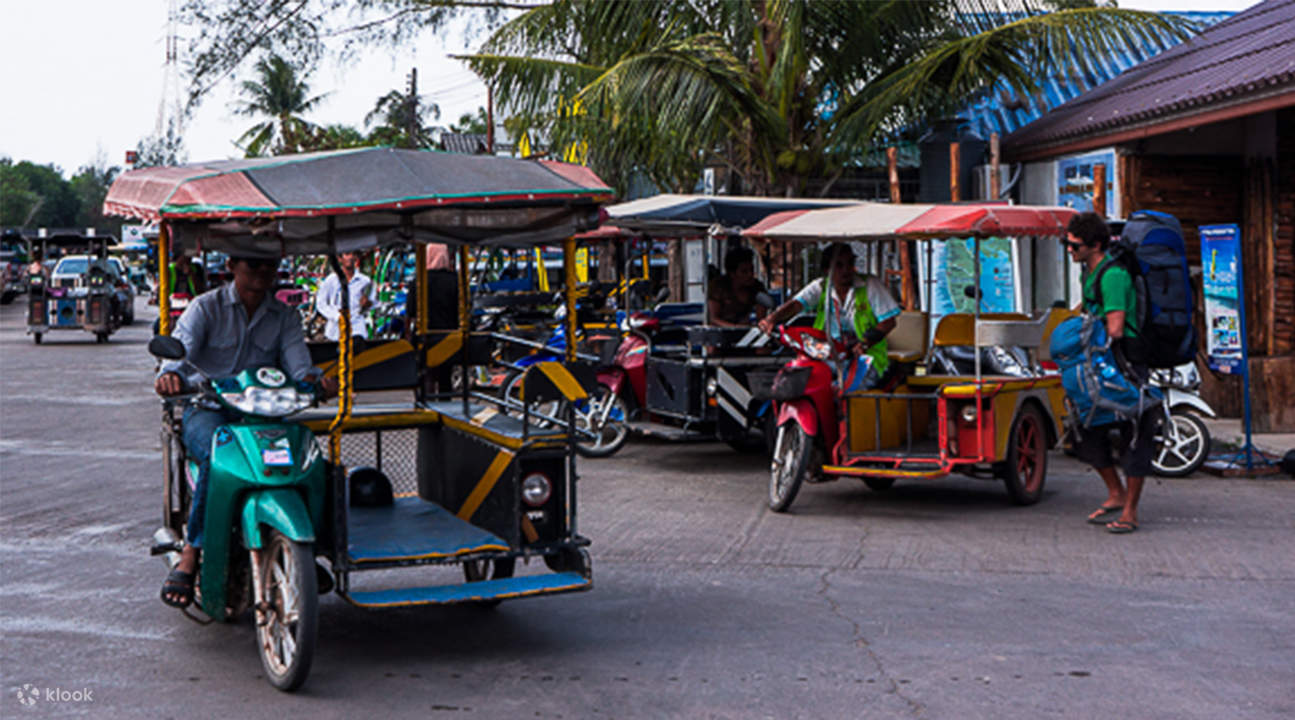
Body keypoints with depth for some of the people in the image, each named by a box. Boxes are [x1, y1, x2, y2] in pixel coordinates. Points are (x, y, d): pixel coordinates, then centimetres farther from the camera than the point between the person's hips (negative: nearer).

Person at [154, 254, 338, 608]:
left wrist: (315, 381, -26)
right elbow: (180, 346, -13)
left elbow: (298, 365, -1)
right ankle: (190, 555, -29)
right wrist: (170, 375, -38)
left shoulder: (284, 317, 12)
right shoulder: (206, 307, 3)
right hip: (207, 410, -3)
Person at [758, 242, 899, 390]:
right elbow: (796, 304, -8)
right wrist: (773, 318, -30)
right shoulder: (820, 287, 9)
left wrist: (865, 343, -23)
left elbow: (889, 322, -4)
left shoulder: (870, 285, 1)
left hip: (865, 357, -3)